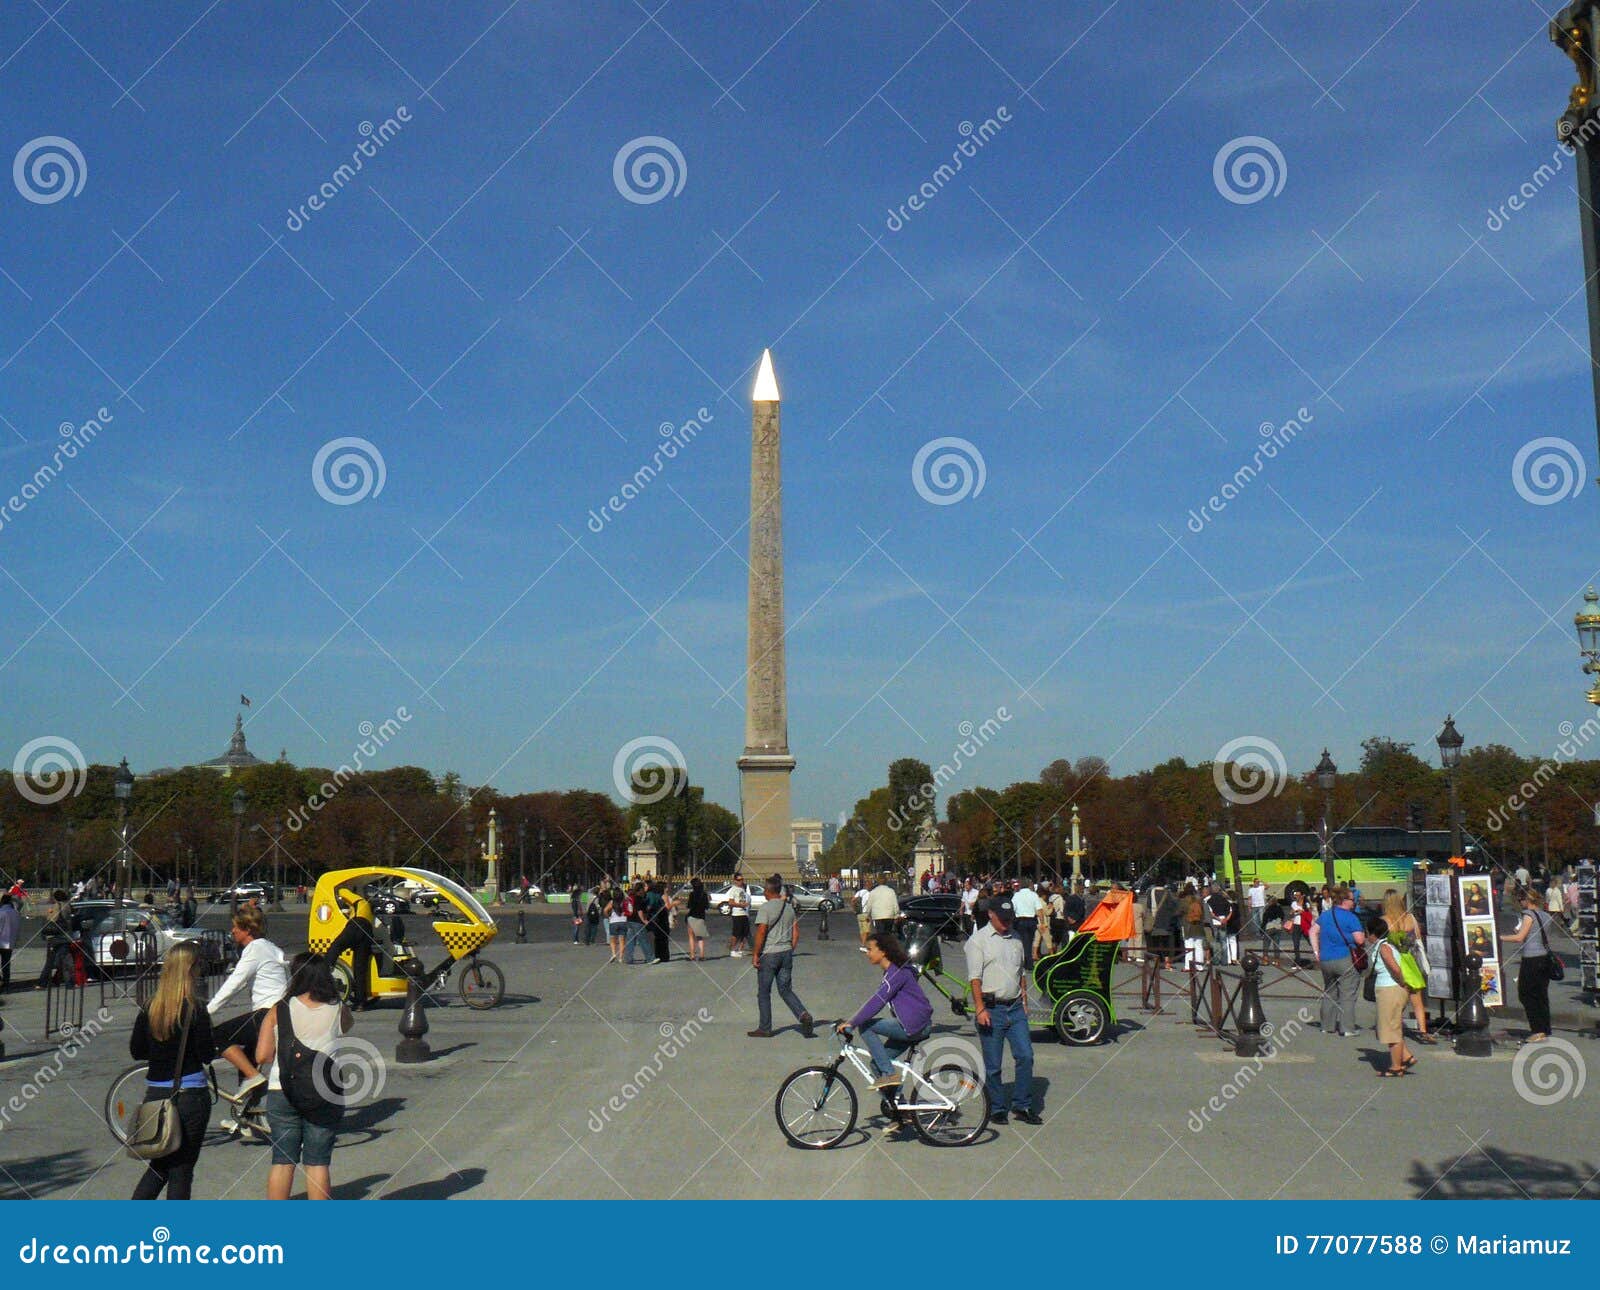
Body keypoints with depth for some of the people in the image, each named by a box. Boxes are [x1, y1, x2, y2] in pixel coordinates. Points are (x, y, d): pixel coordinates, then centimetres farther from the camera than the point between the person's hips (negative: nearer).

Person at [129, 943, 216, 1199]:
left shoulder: (149, 1008, 1)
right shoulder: (195, 1011, -14)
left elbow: (136, 1051, 7)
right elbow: (207, 1055, -12)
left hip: (155, 1094, 5)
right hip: (190, 1095, -5)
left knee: (159, 1165, 20)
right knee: (182, 1169, 5)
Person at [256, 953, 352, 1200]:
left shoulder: (278, 1011, -4)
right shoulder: (339, 1011, -3)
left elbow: (262, 1056, -3)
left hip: (282, 1092, 0)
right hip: (326, 1094, 0)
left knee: (282, 1161, 10)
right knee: (318, 1162, 8)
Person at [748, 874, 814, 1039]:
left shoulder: (765, 908, -12)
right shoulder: (789, 907, 8)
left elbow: (761, 932, -17)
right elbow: (796, 933, 9)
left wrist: (756, 954, -11)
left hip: (769, 954, -6)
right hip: (786, 953, 6)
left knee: (763, 992, 7)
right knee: (785, 990, 13)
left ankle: (765, 1028, 12)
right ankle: (803, 1015, -8)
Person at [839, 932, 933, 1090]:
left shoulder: (897, 972, -16)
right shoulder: (892, 971, 16)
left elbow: (877, 1001, -23)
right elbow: (879, 1000, 22)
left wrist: (851, 1023, -23)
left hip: (913, 1026, -10)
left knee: (864, 1026, -11)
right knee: (877, 1064, 9)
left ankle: (889, 1073, -10)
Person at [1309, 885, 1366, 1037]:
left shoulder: (1325, 915, 11)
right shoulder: (1351, 917, -9)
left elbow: (1313, 931, 10)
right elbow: (1360, 939, -14)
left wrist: (1316, 952, 9)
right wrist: (1365, 938, 8)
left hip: (1325, 960, 6)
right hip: (1345, 960, -6)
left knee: (1329, 993, 17)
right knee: (1348, 995, 1)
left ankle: (1328, 1026, 20)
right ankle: (1347, 1028, -2)